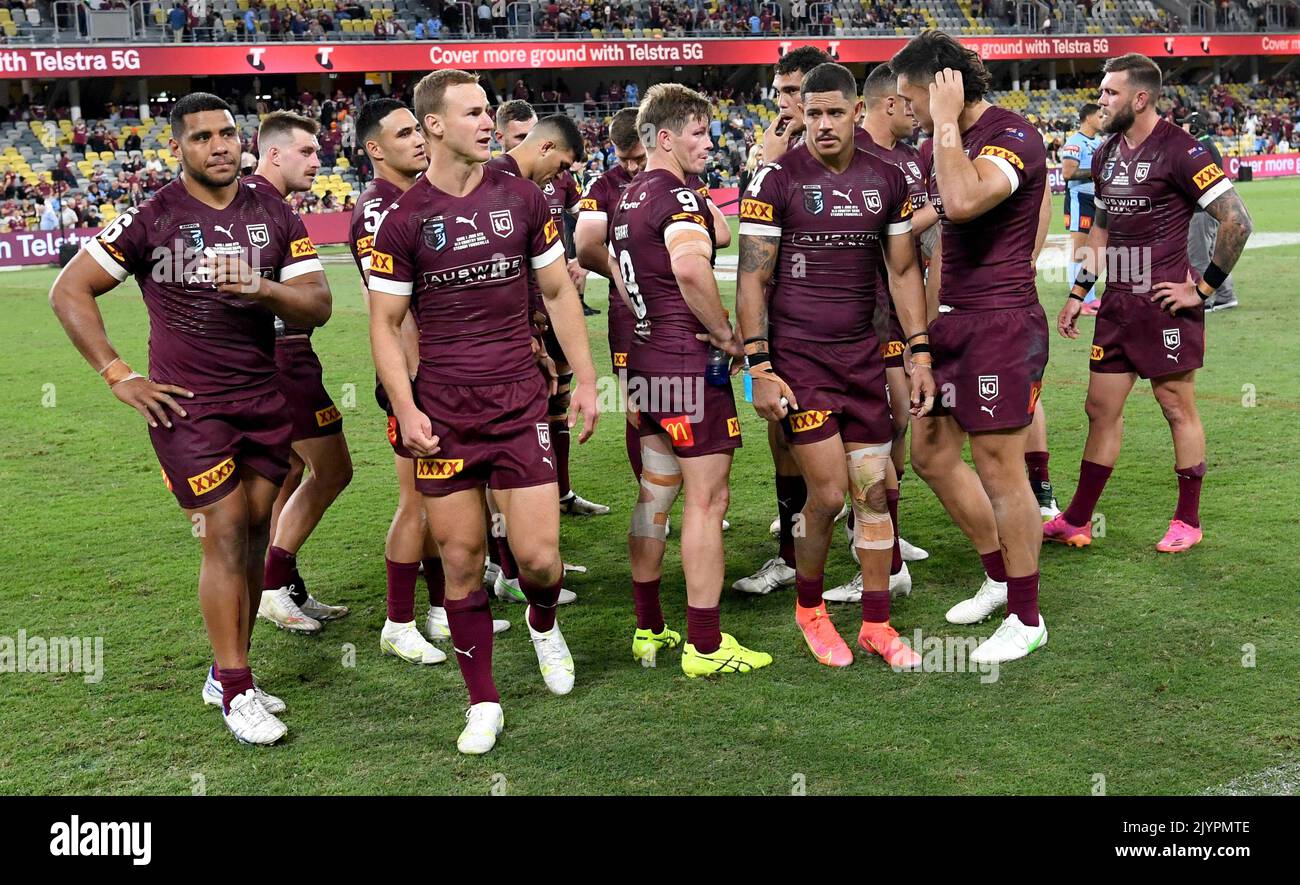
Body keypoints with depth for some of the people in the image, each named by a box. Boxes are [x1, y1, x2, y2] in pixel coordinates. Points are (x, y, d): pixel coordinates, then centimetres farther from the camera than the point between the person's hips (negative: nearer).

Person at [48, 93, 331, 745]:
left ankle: (227, 674, 20)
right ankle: (235, 690, 3)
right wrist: (119, 376, -6)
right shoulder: (150, 219, -5)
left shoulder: (274, 216, 6)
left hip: (264, 398, 5)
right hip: (188, 403, -5)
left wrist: (263, 288, -20)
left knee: (255, 532, 7)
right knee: (226, 536, -7)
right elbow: (70, 291, -1)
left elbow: (317, 305, 1)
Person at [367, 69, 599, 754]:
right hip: (442, 413, -1)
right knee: (461, 561, 4)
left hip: (519, 405, 1)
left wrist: (585, 382, 7)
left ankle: (543, 622, 33)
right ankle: (483, 702, 20)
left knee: (539, 558, -4)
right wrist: (405, 410, -10)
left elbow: (558, 293, 11)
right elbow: (384, 322, 1)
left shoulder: (521, 198, 4)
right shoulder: (404, 218, -2)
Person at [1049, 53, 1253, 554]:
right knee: (1101, 408, 10)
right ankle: (1077, 521, 19)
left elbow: (1237, 220, -14)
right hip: (1118, 302, 7)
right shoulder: (1106, 155, 12)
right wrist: (1077, 294, 19)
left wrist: (1203, 288, -12)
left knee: (1178, 408, 4)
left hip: (1165, 301, -7)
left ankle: (1188, 521, 17)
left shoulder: (1180, 151, -12)